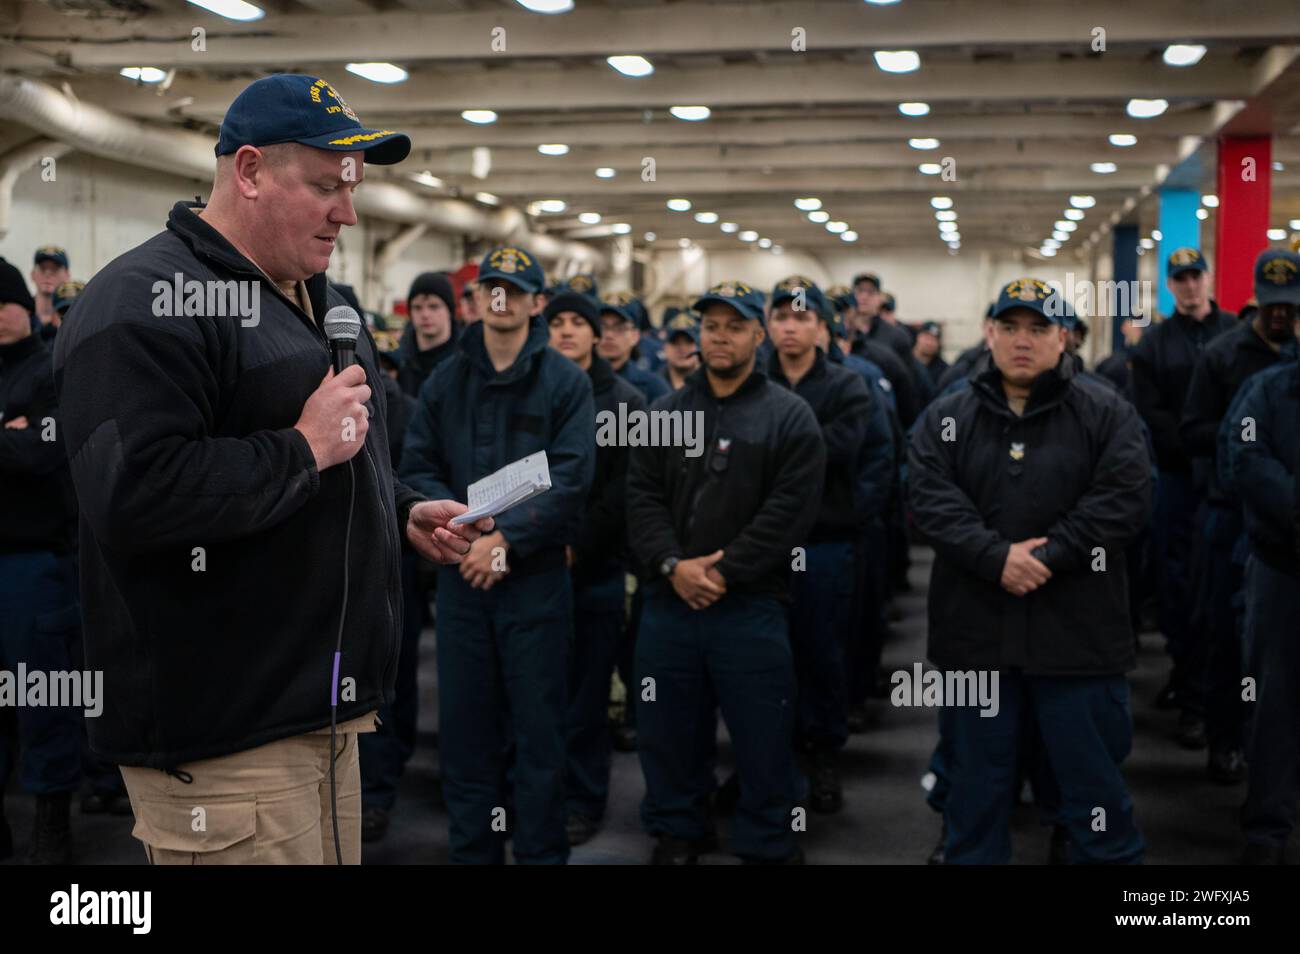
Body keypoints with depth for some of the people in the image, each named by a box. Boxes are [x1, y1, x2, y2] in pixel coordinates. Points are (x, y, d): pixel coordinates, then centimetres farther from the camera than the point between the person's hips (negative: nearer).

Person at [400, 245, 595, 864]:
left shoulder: (565, 382, -2)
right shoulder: (445, 380, 8)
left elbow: (571, 479, -11)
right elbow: (417, 468, 4)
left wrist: (505, 536, -18)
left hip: (536, 575, -3)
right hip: (460, 578, 3)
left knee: (538, 725, 4)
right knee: (464, 722, 10)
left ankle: (541, 851, 15)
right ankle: (471, 848, 22)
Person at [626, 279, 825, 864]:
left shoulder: (789, 416, -3)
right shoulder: (666, 411, 10)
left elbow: (790, 511, -11)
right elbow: (642, 495, 3)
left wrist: (724, 572, -16)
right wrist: (673, 565, -12)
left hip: (751, 609, -4)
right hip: (668, 603, 4)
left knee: (762, 739, 5)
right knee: (668, 730, 14)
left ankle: (768, 845, 21)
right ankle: (678, 831, 32)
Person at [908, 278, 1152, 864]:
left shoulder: (1106, 414, 2)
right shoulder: (944, 418, 7)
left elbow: (1125, 498, -9)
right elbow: (931, 500, -5)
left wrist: (1047, 557, -17)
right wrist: (996, 558, -19)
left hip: (1077, 632, -1)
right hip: (976, 631, 2)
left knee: (1093, 782, 7)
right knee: (977, 783, 12)